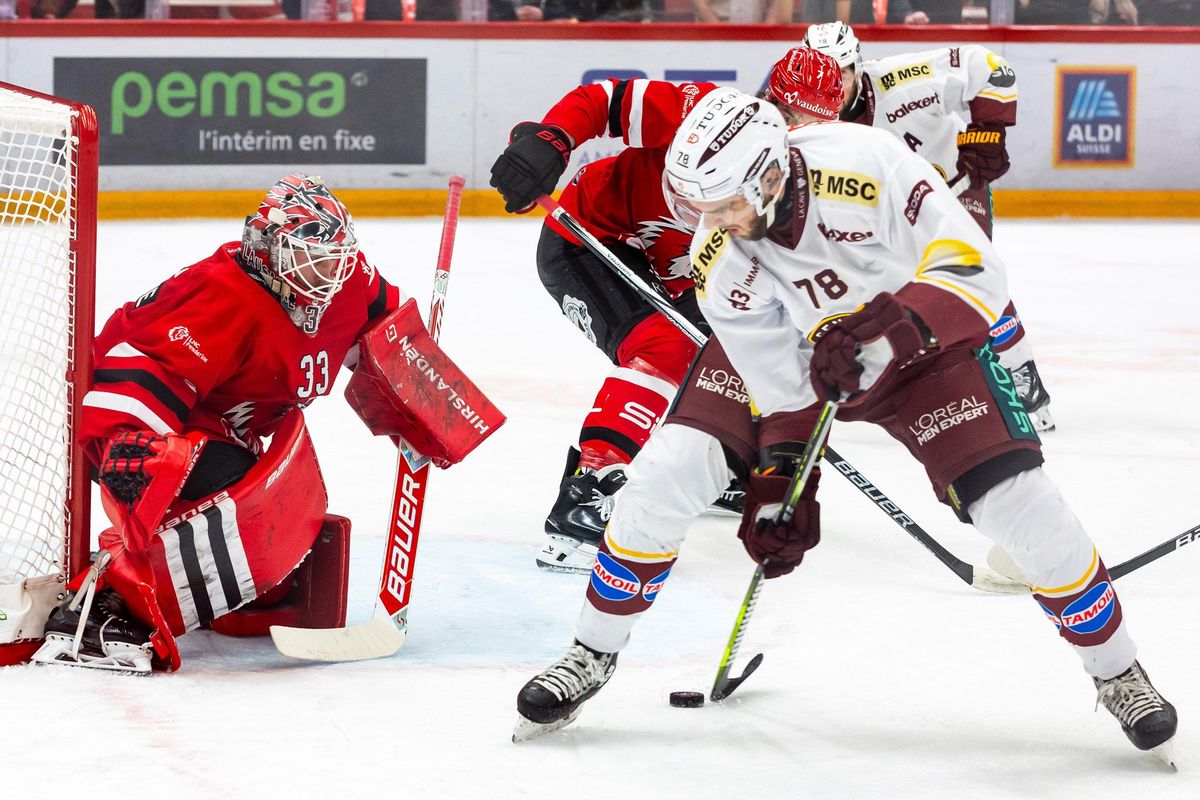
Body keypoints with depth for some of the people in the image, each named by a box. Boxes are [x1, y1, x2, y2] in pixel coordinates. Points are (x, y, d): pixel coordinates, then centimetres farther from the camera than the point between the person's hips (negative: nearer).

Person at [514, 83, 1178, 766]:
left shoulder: (868, 165, -36)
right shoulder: (719, 258, -24)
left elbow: (977, 272, -34)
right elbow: (779, 387, -14)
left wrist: (891, 324, -48)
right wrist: (780, 485, -17)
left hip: (920, 346, -2)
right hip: (793, 351, 2)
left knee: (1017, 501, -17)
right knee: (668, 471, -13)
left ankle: (1118, 671, 7)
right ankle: (592, 656, 8)